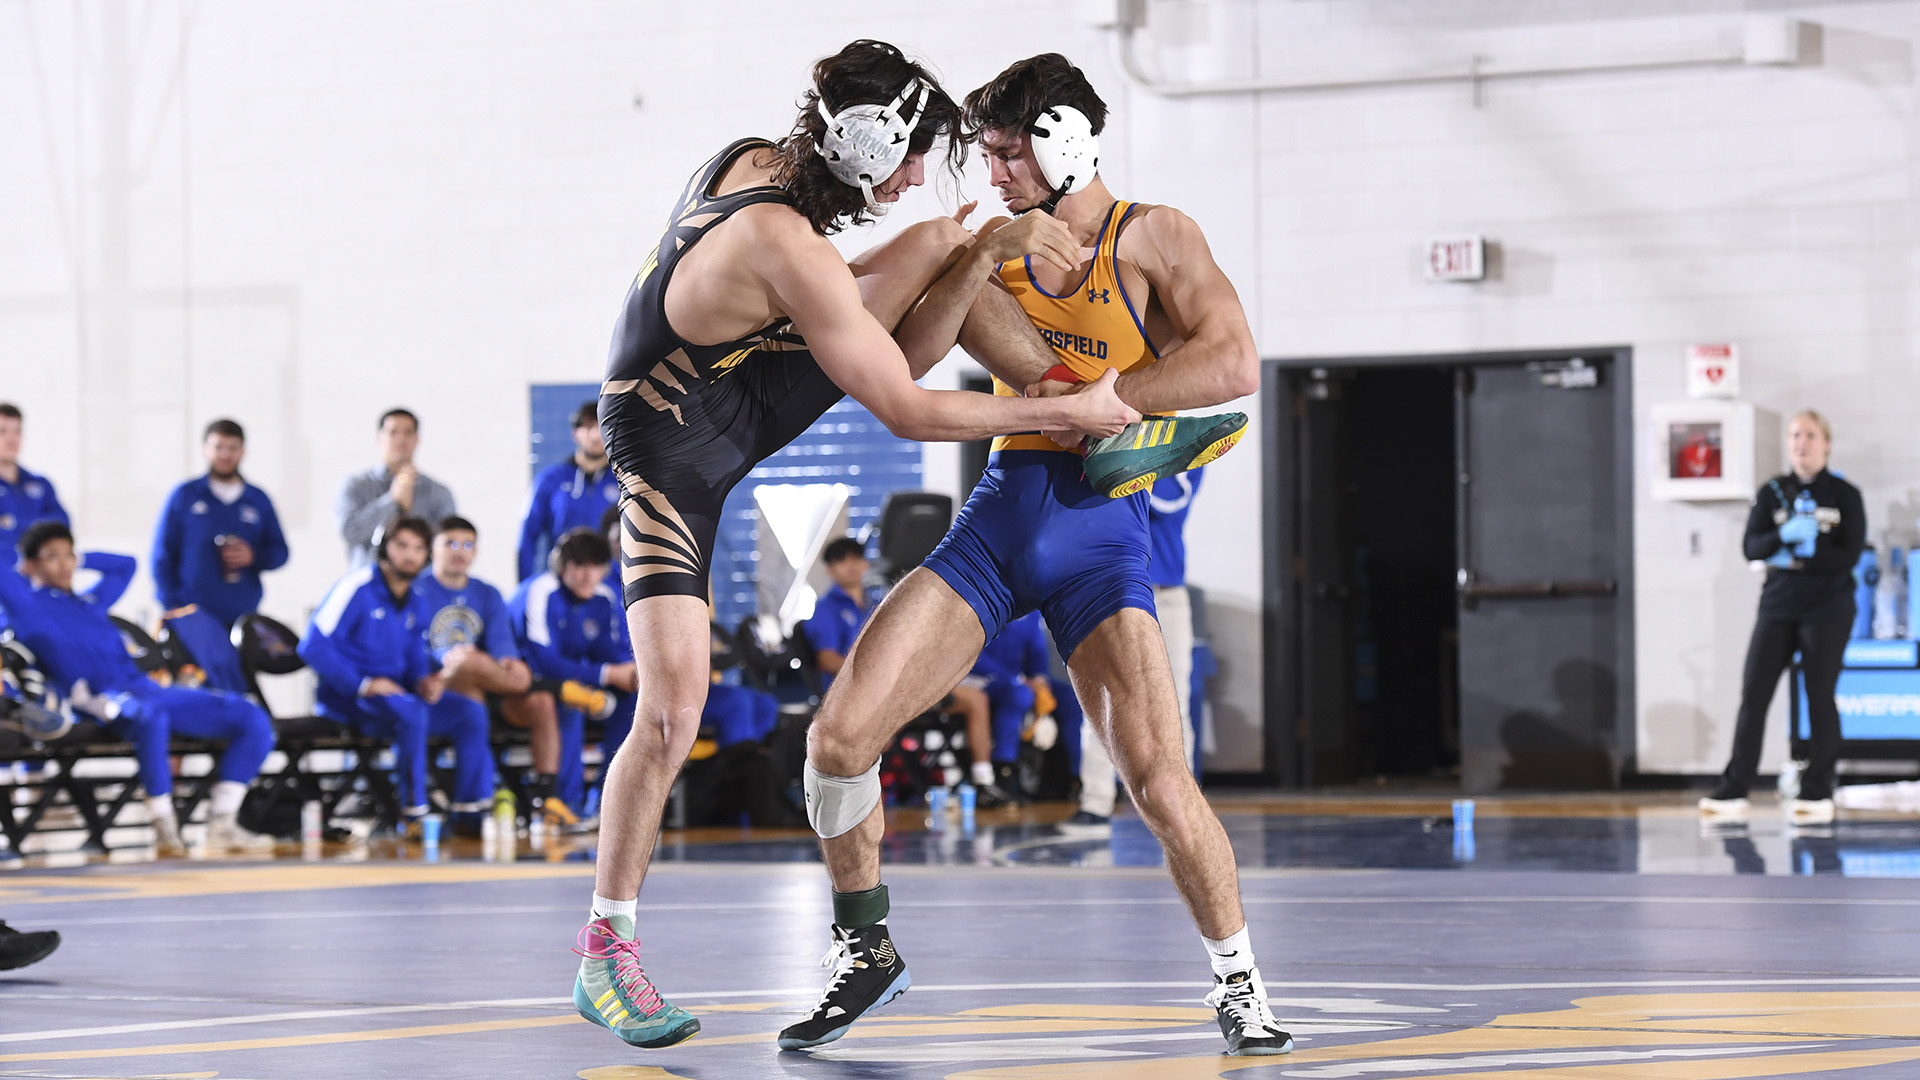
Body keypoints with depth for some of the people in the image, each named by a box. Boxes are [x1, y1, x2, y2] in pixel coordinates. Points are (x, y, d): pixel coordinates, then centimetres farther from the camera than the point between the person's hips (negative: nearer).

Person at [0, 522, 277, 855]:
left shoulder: (91, 602, 30)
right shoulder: (29, 604, 9)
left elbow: (125, 564, 47)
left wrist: (79, 560, 37)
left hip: (146, 689, 8)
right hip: (103, 699, -8)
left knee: (253, 719, -9)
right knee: (150, 716, -45)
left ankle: (223, 826, -11)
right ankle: (164, 828, -34)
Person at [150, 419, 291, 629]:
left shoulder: (259, 500, 14)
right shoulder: (184, 496, 8)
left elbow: (280, 552, 16)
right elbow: (163, 555, 6)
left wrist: (254, 557, -6)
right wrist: (171, 605, -2)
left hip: (244, 618, 2)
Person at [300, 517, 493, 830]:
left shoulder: (417, 602, 14)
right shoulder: (357, 587, -11)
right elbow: (313, 646, -19)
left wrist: (424, 683, -5)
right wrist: (362, 684, -26)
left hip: (395, 694, 8)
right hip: (345, 699, -8)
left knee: (471, 715, -6)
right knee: (411, 712, -36)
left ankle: (471, 814, -5)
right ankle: (413, 814, -28)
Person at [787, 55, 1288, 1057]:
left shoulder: (1152, 237, 0)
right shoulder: (1000, 243, 11)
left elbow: (1234, 363, -14)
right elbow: (908, 354, -2)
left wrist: (1085, 397, -15)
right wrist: (985, 254, -14)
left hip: (1100, 529, -4)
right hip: (999, 514, 4)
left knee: (1158, 782, -17)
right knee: (839, 734, -10)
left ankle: (1240, 986, 4)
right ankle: (864, 950, 10)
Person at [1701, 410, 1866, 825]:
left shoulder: (1845, 496, -1)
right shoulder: (1771, 494, 7)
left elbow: (1850, 556, -9)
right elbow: (1751, 547, -4)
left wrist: (1797, 560, -13)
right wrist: (1783, 535, -24)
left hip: (1827, 608, -3)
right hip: (1778, 607, 3)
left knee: (1819, 697, -1)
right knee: (1753, 695, -2)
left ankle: (1818, 791, 7)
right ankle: (1733, 791, 1)